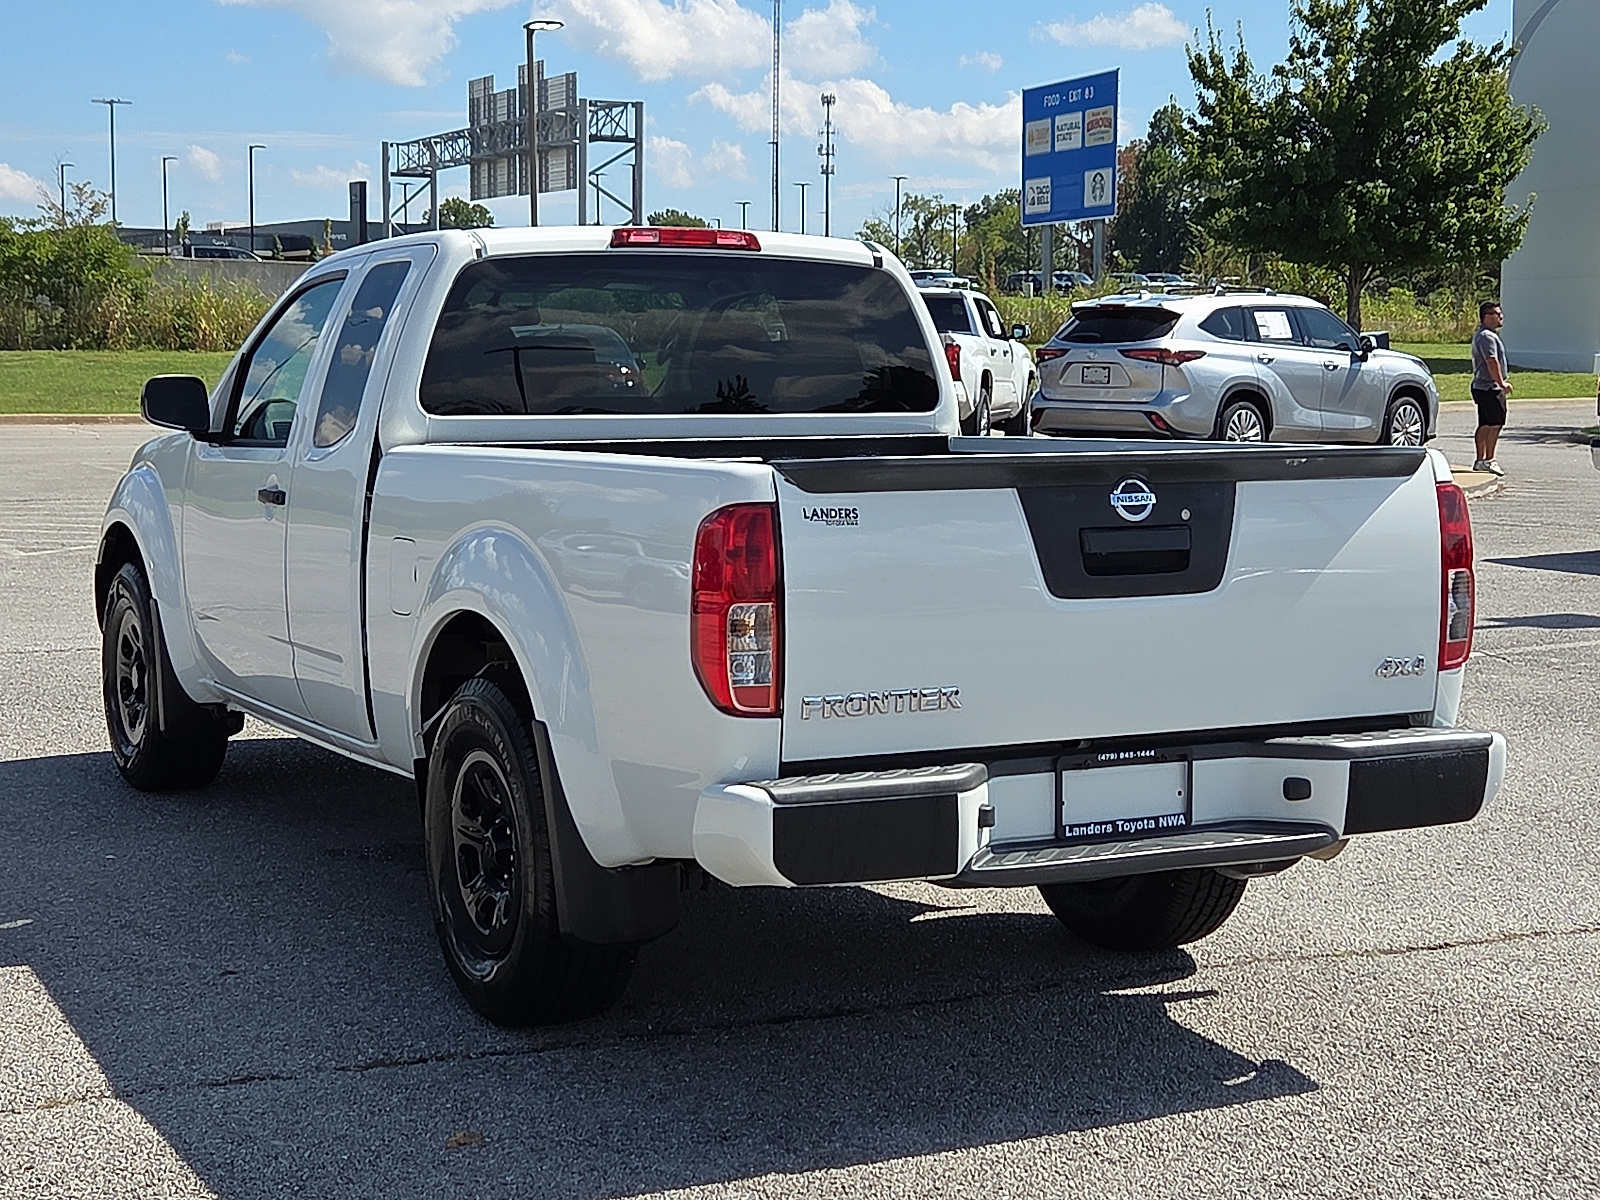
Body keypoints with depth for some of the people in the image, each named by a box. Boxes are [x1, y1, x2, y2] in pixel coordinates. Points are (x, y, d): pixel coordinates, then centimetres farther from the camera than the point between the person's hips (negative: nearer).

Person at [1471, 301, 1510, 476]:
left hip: (1481, 387, 11)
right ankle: (1488, 460, -10)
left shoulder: (1481, 335, 20)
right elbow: (1492, 362, -24)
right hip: (1489, 388, -11)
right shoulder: (1488, 337, -16)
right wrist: (1501, 383, -22)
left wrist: (1501, 381, 25)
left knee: (1484, 425, 11)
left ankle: (1481, 460, 13)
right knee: (1495, 424, -10)